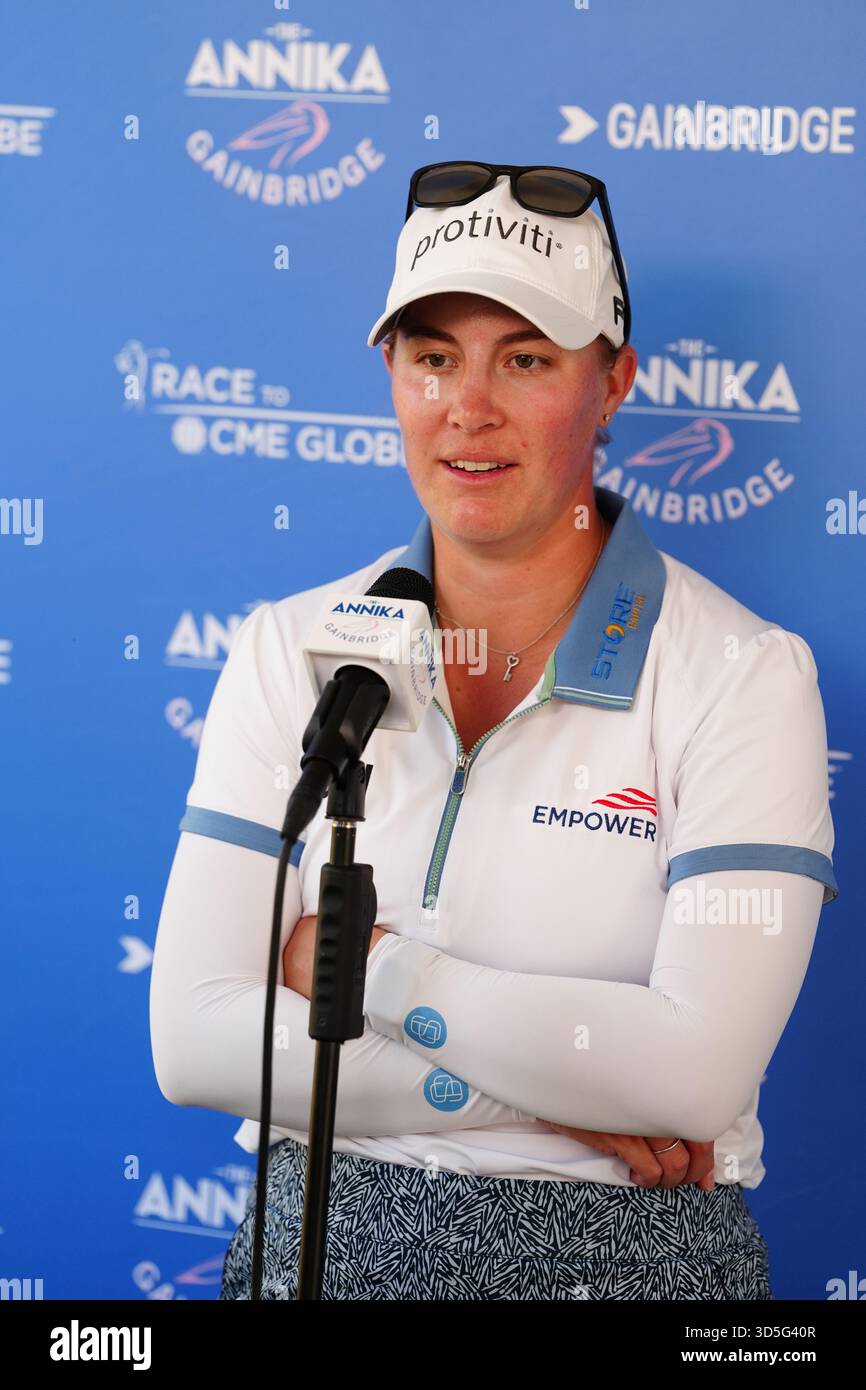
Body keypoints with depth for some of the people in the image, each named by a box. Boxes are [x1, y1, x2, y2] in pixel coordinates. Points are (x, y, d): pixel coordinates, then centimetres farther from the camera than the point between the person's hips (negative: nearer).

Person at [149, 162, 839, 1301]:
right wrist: (557, 1091, -15)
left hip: (620, 1250, -2)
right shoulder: (292, 649, -1)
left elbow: (700, 1070, -20)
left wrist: (365, 964, -14)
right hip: (318, 1238, 3)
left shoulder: (744, 674, -10)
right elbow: (195, 1039, -9)